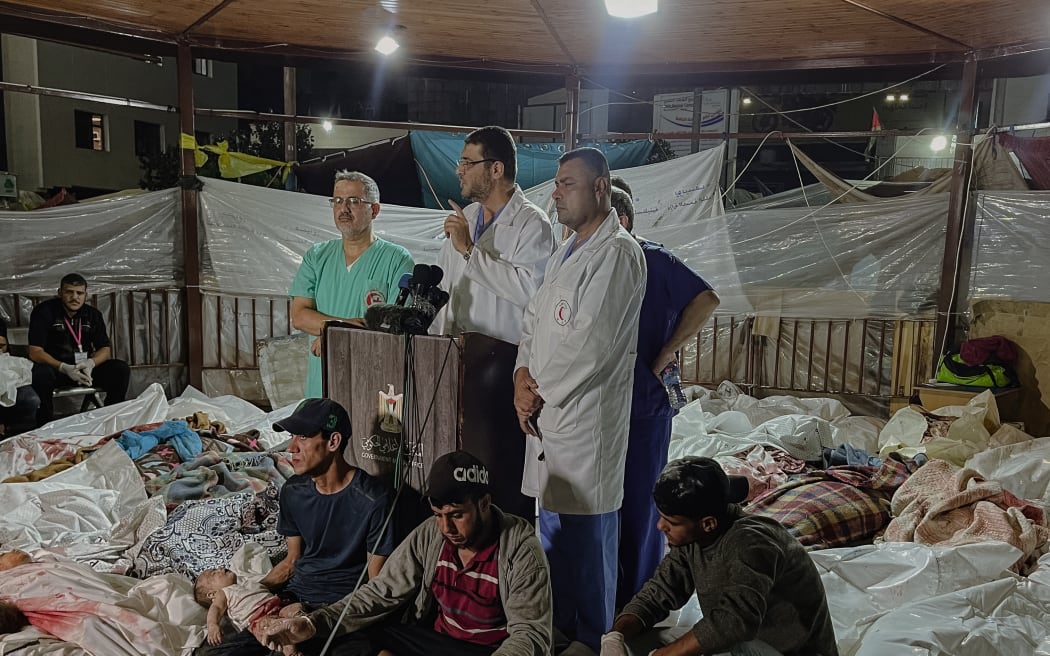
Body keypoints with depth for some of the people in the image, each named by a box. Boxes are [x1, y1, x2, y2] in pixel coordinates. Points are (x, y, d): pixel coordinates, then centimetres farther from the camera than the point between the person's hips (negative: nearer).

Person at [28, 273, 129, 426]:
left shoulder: (93, 314, 6)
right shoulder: (44, 311, -7)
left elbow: (105, 349, 4)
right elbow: (35, 352, -14)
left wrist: (90, 363, -21)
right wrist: (64, 368, -30)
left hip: (85, 368, 4)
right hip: (55, 367, -4)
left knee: (121, 369, -19)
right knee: (41, 374, -38)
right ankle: (45, 426, -19)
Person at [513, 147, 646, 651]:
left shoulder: (617, 253, -12)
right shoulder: (564, 254, 18)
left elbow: (591, 344, -20)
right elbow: (534, 321, 17)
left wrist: (540, 392, -10)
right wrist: (524, 377, -1)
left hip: (584, 417, -9)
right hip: (546, 415, 9)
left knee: (585, 539, 1)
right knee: (552, 530, 20)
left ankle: (590, 641, 18)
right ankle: (556, 632, 36)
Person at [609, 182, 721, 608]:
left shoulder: (653, 261, -8)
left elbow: (706, 300, -17)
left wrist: (665, 353, -15)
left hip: (644, 408, -6)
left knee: (639, 506, 6)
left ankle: (635, 605, 21)